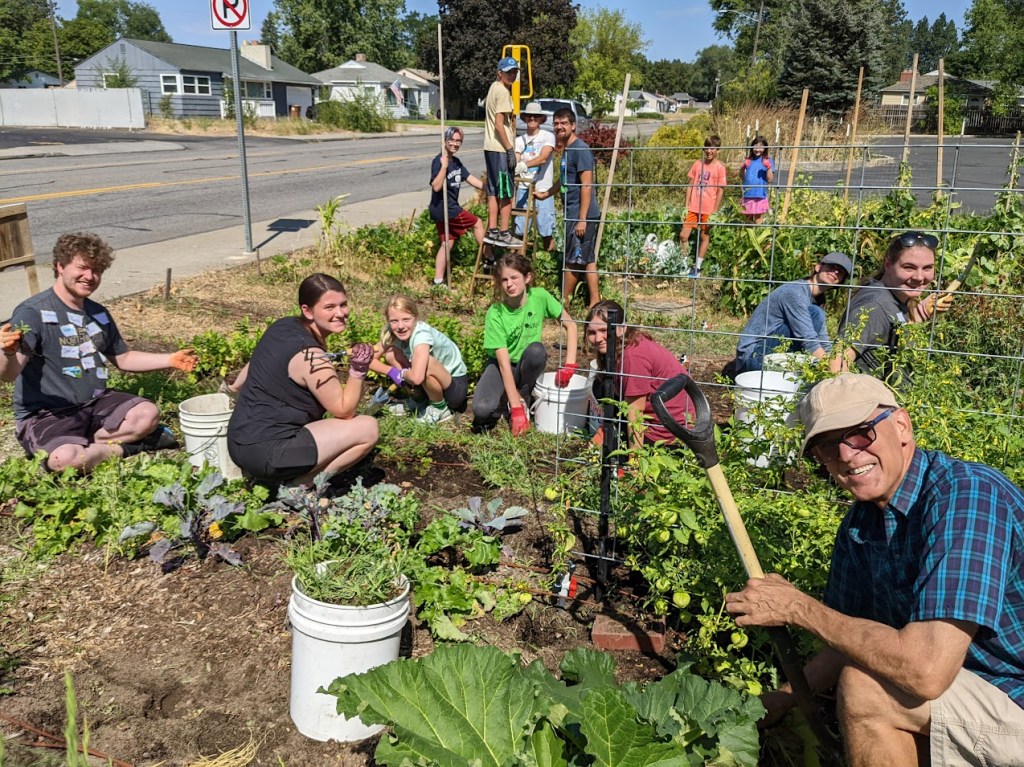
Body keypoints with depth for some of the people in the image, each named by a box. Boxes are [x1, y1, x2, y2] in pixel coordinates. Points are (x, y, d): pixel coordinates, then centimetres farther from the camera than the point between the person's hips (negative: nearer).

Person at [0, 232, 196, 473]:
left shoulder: (98, 313, 8)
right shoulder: (33, 312, -15)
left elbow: (123, 358, 21)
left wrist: (169, 360, 9)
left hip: (95, 404, 6)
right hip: (45, 415, -6)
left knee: (147, 414, -17)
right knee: (65, 459, -35)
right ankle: (123, 446, -7)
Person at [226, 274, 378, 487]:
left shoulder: (284, 325, 4)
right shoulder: (311, 357, -20)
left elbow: (254, 363, 24)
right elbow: (344, 411, -12)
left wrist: (235, 388, 42)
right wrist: (358, 370, -22)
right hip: (265, 452, -9)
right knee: (368, 428, -11)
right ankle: (299, 485, -3)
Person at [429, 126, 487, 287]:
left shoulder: (456, 162, 10)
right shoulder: (439, 161, -17)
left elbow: (471, 179, 12)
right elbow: (436, 186, -26)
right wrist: (444, 166, -32)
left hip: (447, 208, 9)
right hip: (444, 208, -9)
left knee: (447, 243, 9)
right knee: (477, 223, 4)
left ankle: (438, 281, 10)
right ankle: (490, 260, 16)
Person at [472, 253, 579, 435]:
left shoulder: (539, 297, -16)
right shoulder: (495, 314, -22)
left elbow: (570, 325, -7)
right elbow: (504, 362, -25)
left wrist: (569, 364, -20)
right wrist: (516, 408, -29)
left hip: (526, 366, 2)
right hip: (500, 366, -2)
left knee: (536, 350, -33)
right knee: (481, 410, -30)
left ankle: (524, 397, -8)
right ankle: (506, 402, 5)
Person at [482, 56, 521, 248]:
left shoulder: (493, 88, 16)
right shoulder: (503, 92, -14)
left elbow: (485, 103, 35)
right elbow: (499, 125, -20)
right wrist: (510, 150, -19)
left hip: (490, 147, 10)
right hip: (501, 149, -10)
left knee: (494, 192, 11)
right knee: (507, 193, -5)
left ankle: (492, 231, 13)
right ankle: (504, 234, -2)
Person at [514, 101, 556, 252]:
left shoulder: (548, 136, -1)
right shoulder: (519, 140, 10)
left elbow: (543, 158, -16)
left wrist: (525, 164, -32)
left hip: (543, 188, -3)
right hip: (523, 187, 3)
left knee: (546, 228, 0)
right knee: (519, 228, 1)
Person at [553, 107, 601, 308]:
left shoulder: (580, 149, -15)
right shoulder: (567, 149, 14)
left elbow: (587, 185, -20)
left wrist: (582, 219, -23)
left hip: (581, 214, -9)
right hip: (574, 214, 9)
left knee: (573, 260, 0)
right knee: (587, 259, 10)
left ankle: (564, 302, 9)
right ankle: (595, 301, 14)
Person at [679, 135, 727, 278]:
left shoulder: (720, 167, -5)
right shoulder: (697, 164, 6)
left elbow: (720, 190, -5)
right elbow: (691, 185, 10)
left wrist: (714, 211, -9)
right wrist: (686, 205, 5)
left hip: (708, 209, -3)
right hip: (693, 207, 3)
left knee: (705, 236, 6)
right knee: (683, 235, -2)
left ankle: (697, 268, 14)